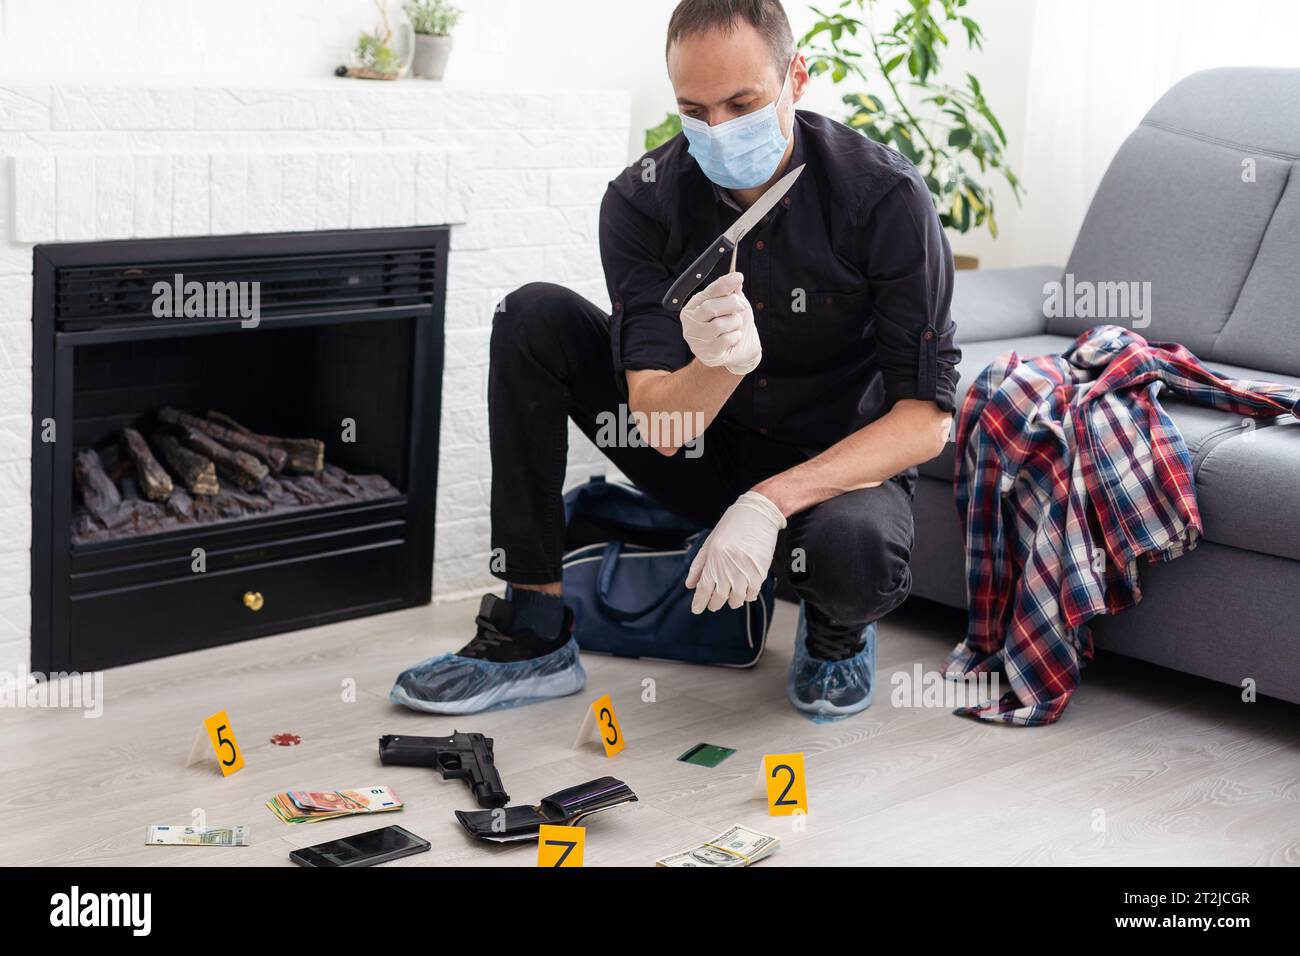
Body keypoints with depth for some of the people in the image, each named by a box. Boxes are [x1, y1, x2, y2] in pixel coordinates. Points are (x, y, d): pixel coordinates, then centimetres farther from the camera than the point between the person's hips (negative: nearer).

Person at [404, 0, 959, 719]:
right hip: (704, 455, 3)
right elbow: (659, 425, -20)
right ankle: (535, 636, -10)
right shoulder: (641, 201, -15)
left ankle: (838, 627, 3)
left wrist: (771, 501, -33)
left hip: (838, 467, -3)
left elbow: (926, 415, -22)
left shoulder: (885, 195, -21)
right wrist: (715, 366, -44)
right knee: (532, 318, -14)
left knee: (857, 552, -40)